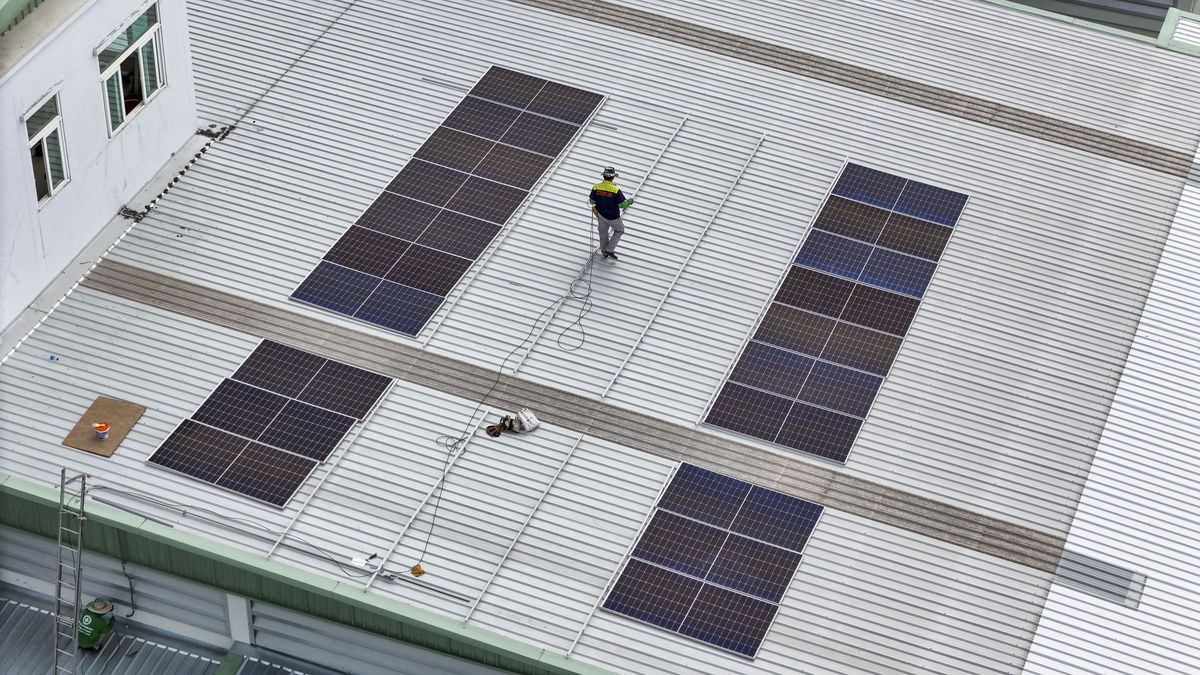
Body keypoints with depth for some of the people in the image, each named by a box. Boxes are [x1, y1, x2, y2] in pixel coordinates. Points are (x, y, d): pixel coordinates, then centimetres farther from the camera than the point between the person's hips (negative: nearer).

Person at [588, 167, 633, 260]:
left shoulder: (596, 187, -16)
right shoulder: (616, 190, -28)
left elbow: (592, 201, -3)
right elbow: (622, 204, -20)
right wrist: (630, 201, 0)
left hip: (600, 214, 4)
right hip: (612, 217, -4)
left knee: (603, 232, 25)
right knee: (619, 230, 21)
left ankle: (604, 250, 43)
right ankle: (609, 250, 17)